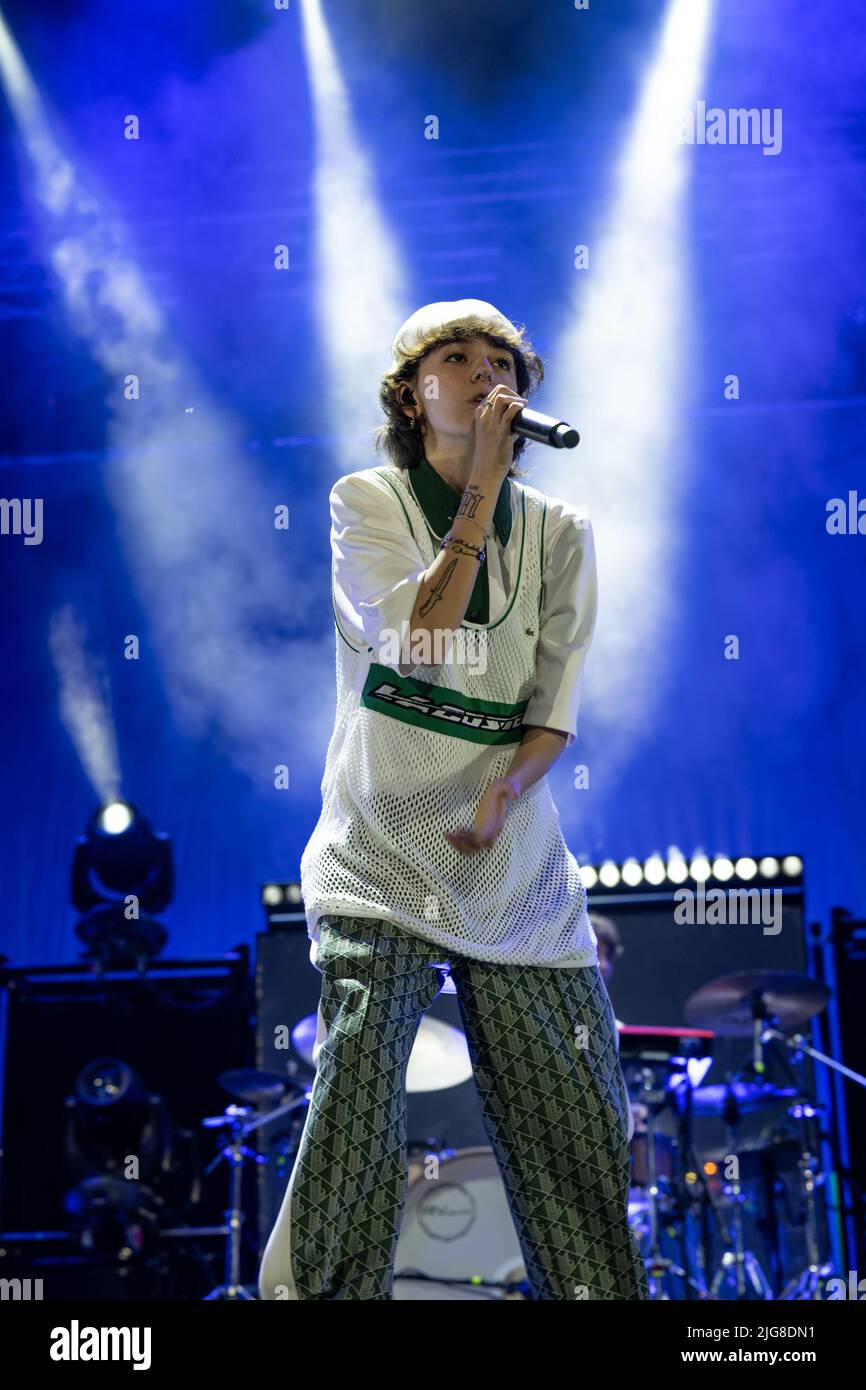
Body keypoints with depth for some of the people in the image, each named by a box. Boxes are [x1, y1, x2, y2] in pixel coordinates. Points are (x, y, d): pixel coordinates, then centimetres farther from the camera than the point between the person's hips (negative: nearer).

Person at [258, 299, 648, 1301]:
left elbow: (558, 703, 2)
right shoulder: (367, 502, 2)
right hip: (384, 852, -3)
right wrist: (484, 488, -13)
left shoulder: (559, 531, 9)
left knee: (579, 1121, 1)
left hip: (517, 862, 3)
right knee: (358, 1095, -16)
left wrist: (504, 793, -18)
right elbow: (419, 639, -15)